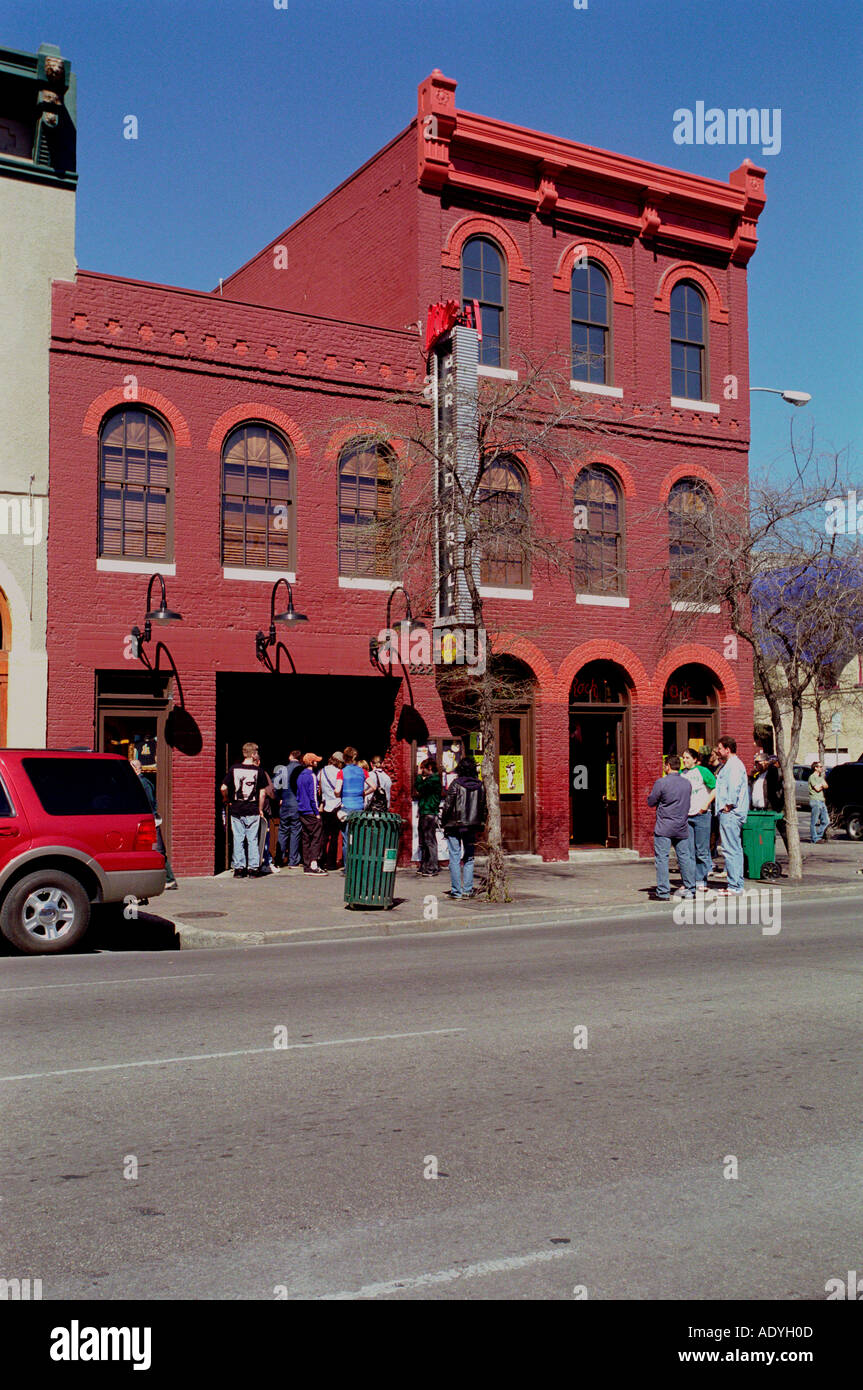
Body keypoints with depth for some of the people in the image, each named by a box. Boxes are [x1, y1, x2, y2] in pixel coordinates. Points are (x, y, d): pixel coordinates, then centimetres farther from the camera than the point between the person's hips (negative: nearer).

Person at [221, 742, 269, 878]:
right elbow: (263, 792, -3)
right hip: (253, 810, -1)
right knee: (252, 840, 6)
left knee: (238, 839, 7)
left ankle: (238, 868, 6)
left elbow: (223, 788, -3)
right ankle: (253, 869, 6)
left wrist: (227, 800, 15)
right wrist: (260, 809, 8)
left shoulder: (233, 768, 0)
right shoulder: (258, 771, -4)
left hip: (236, 810, 1)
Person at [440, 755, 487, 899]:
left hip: (455, 826, -4)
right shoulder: (480, 786, 2)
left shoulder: (456, 784, -10)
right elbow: (484, 808, 7)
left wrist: (443, 823, 2)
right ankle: (468, 890, 12)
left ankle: (456, 891, 0)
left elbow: (447, 806, -9)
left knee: (455, 859, 1)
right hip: (472, 827, 4)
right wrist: (480, 825, 16)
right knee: (469, 858, 13)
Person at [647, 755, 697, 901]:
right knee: (684, 856, 12)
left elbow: (650, 802, -5)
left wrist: (650, 793, 15)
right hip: (682, 827, 5)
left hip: (664, 828, -5)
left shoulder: (661, 782, -12)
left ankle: (663, 892, -3)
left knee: (661, 858, -1)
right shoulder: (687, 783, 5)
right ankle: (690, 889, 16)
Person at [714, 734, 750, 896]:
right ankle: (737, 885, 17)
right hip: (729, 814, 11)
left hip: (730, 814, -11)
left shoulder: (734, 766, -12)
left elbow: (734, 787, -22)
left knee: (730, 850, -10)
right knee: (735, 849, 12)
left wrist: (728, 806, -17)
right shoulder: (726, 765, 20)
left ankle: (734, 886, -9)